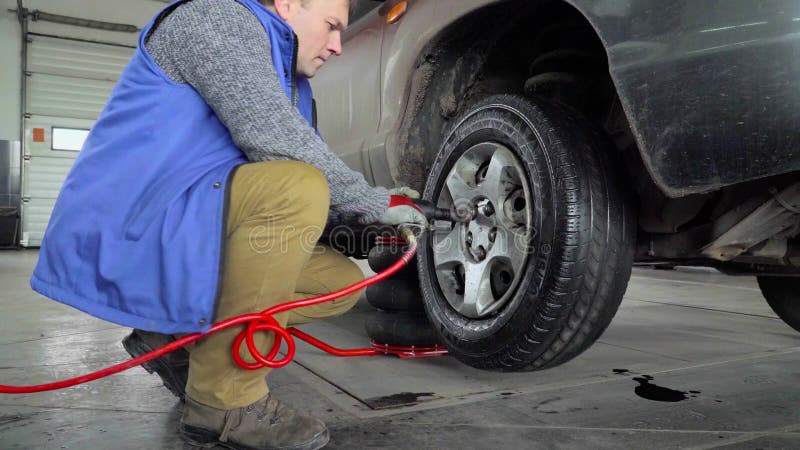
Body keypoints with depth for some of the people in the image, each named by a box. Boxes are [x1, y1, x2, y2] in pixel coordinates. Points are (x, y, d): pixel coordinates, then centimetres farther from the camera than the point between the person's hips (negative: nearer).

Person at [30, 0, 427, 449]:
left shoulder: (293, 85, 19)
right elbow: (277, 143, -22)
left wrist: (369, 211, 4)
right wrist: (377, 202, -12)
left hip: (188, 240, 9)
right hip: (124, 234, -9)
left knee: (343, 282, 5)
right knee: (297, 187, -30)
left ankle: (180, 337, 9)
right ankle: (225, 398, -18)